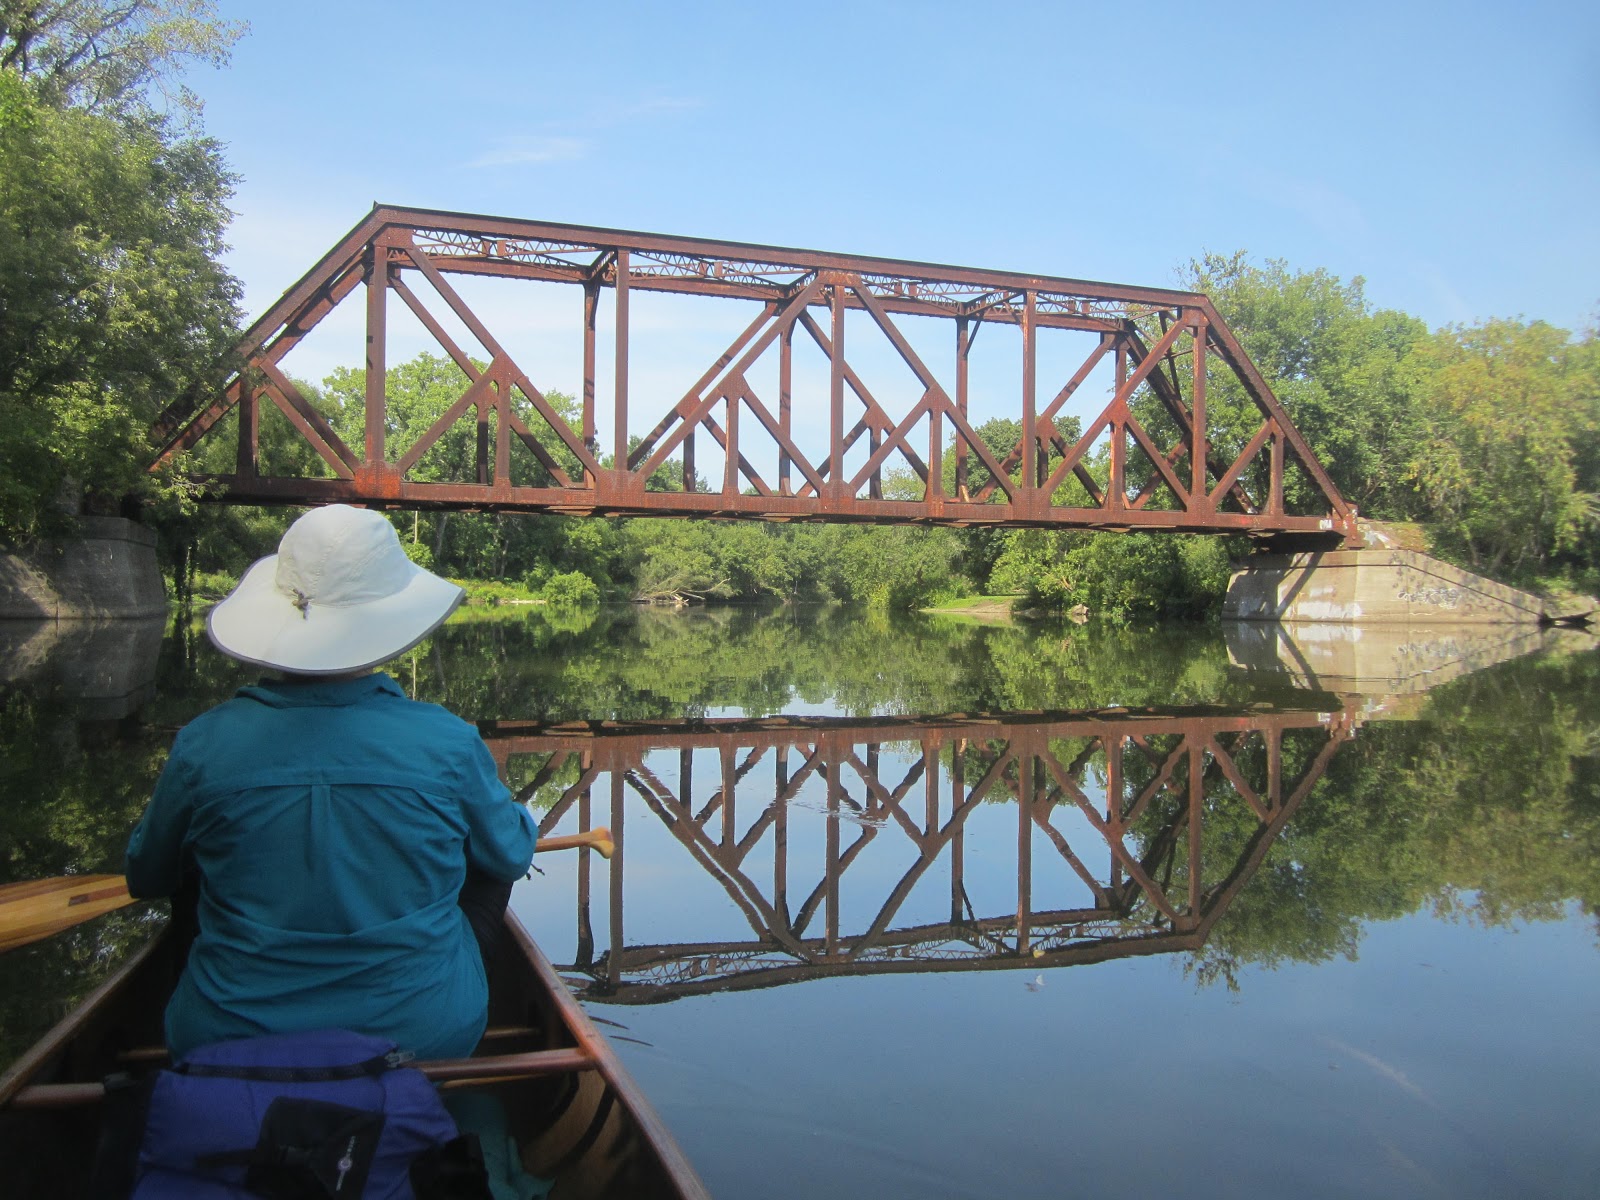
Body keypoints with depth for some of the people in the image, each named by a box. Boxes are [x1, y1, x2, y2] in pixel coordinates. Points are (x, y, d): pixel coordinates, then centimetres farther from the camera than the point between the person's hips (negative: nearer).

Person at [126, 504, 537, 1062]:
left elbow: (145, 880, 4)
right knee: (490, 862, 23)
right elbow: (513, 856, 1)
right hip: (423, 1036, -1)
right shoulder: (448, 743, -18)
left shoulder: (204, 745, -14)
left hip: (227, 1041, 2)